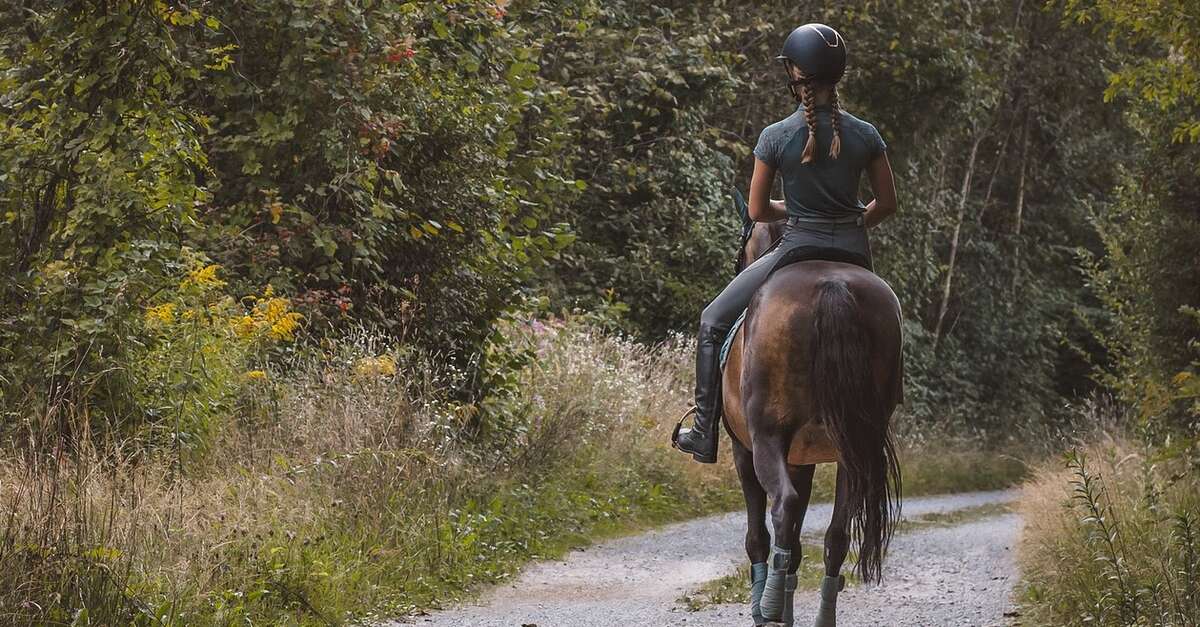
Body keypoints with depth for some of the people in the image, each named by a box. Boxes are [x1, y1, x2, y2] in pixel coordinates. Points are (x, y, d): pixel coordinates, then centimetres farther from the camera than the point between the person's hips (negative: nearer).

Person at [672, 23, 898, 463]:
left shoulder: (776, 137, -10)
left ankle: (704, 434, 11)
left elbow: (757, 211, -3)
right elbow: (887, 203, 5)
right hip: (854, 254, 3)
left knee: (714, 322, 14)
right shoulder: (865, 135, -3)